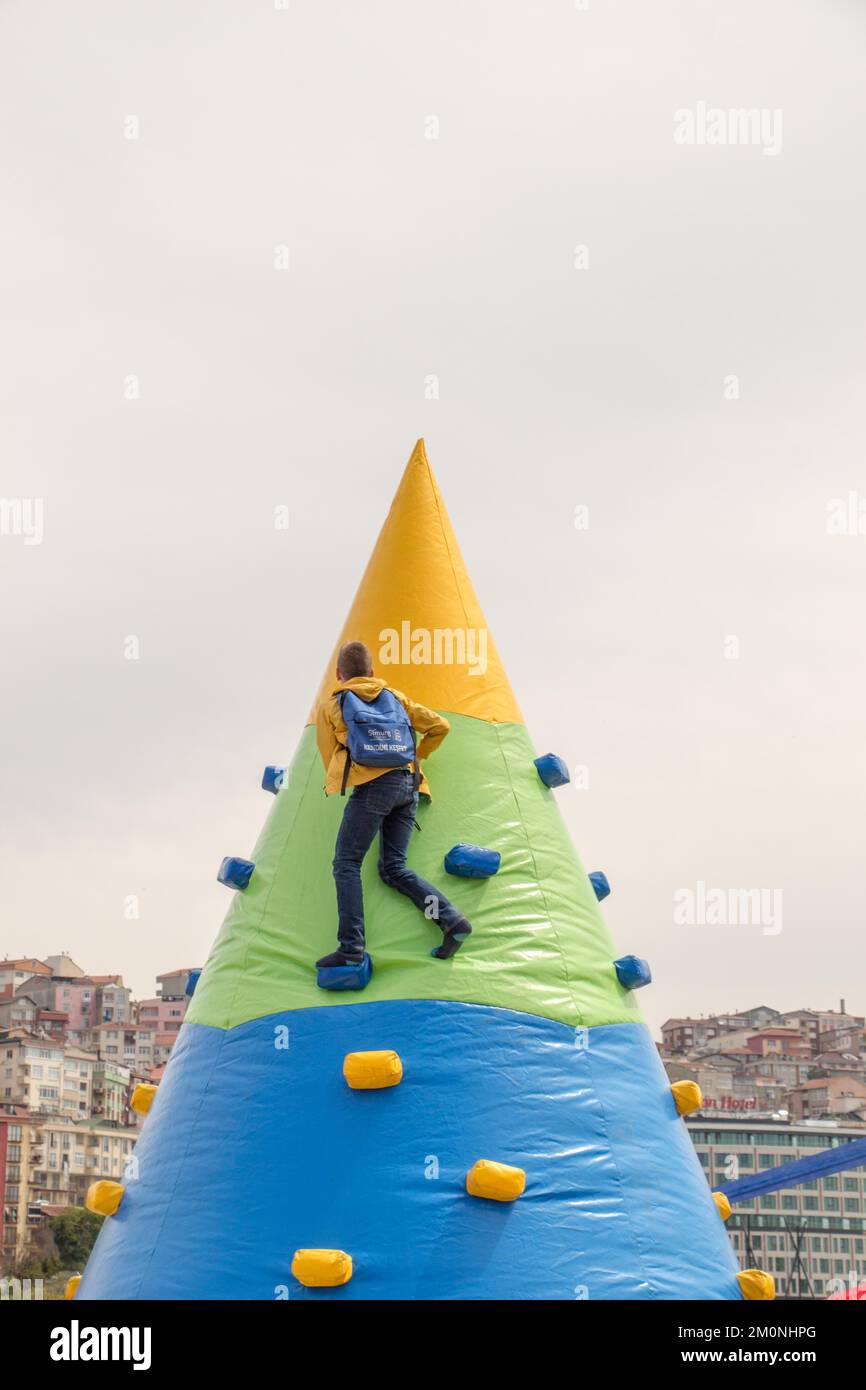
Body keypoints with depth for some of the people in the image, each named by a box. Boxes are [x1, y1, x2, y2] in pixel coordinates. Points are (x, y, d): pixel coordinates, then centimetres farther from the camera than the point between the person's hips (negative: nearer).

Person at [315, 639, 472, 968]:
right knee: (394, 868, 8)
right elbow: (440, 726, 20)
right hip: (409, 784, 5)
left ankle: (351, 948, -15)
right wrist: (416, 756, 36)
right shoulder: (394, 696, 23)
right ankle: (451, 919, -9)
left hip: (372, 784, -5)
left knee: (346, 864, -2)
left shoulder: (329, 706, 14)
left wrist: (339, 781, 40)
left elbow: (329, 758, 20)